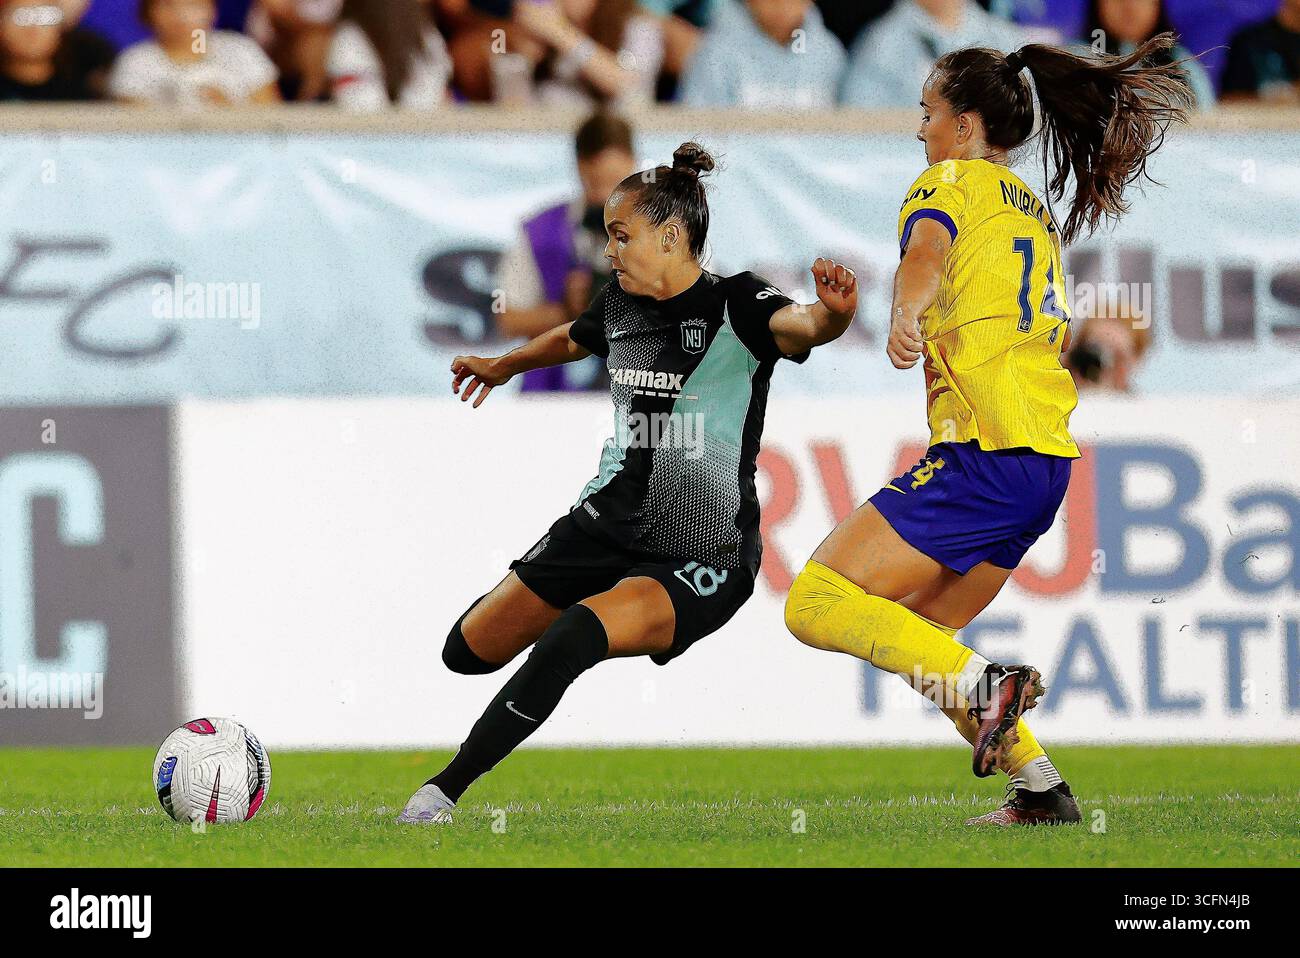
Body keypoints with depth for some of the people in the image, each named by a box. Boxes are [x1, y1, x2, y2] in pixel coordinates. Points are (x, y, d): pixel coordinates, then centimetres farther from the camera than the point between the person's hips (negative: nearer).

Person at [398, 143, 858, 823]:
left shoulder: (734, 307, -14)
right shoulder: (621, 307, 5)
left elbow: (803, 327, -36)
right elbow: (572, 340, 30)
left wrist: (833, 311, -59)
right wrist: (505, 365, 45)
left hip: (702, 561, -7)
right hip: (607, 527, 7)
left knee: (571, 638, -32)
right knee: (469, 651, 8)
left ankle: (445, 791, -21)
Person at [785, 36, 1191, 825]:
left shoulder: (951, 182, -2)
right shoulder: (1035, 211, 23)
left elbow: (926, 253, -25)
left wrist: (905, 320, -45)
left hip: (986, 456, -9)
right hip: (1049, 459, 9)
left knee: (815, 604, -11)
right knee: (918, 635, 20)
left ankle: (982, 684, -23)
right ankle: (1043, 790, 14)